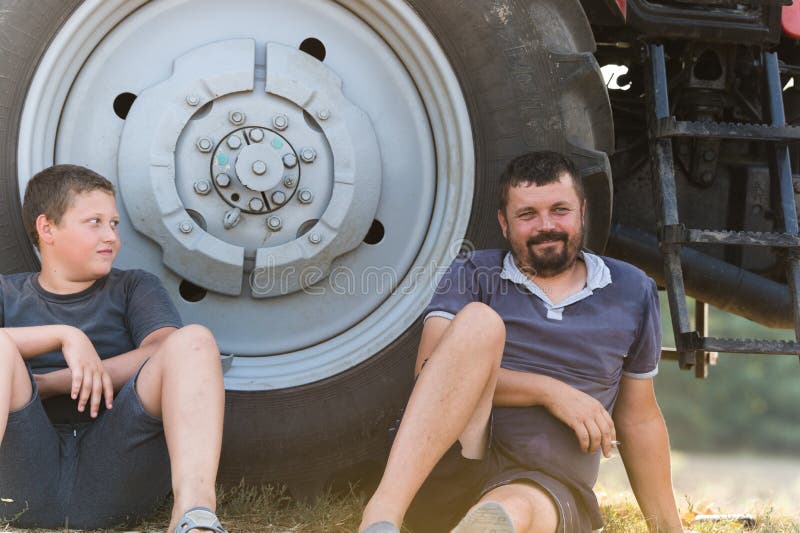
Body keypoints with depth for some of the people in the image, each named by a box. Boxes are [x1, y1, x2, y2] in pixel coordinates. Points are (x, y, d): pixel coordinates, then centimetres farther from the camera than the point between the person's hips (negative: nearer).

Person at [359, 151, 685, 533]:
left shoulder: (631, 293, 19)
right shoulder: (473, 273, 12)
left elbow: (639, 419, 25)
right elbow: (429, 370, -4)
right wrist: (550, 391, -10)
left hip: (547, 490, 1)